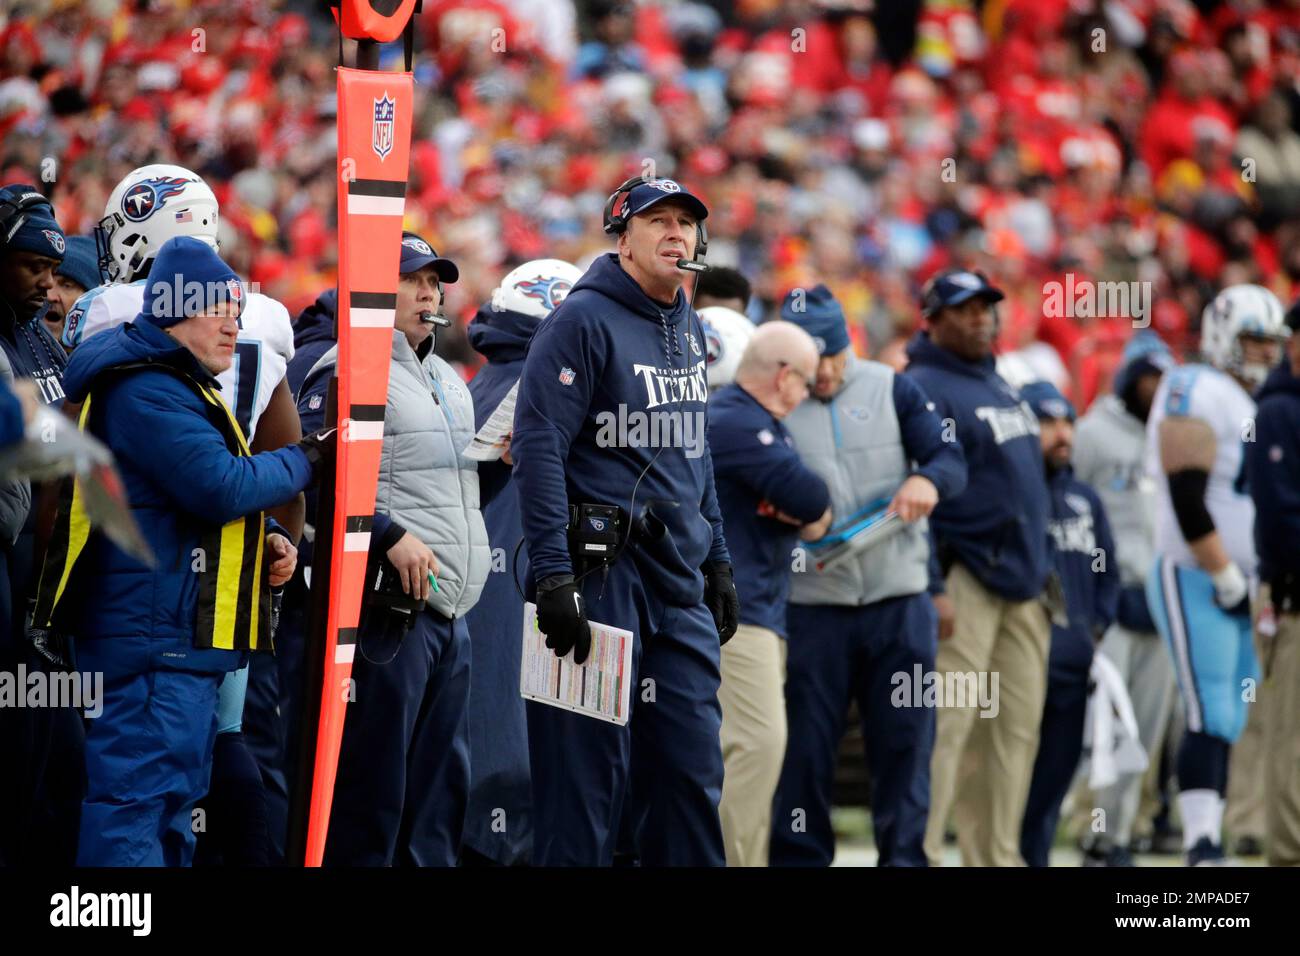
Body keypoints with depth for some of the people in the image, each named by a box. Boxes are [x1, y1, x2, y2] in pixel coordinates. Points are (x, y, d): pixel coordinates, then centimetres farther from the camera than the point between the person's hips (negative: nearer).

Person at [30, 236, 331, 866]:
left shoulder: (179, 388, 21)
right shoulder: (146, 392, -15)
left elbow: (206, 496, 27)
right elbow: (223, 486, -23)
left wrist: (268, 539, 7)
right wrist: (304, 461, -8)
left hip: (183, 639, 11)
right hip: (152, 634, -11)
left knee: (172, 797, 16)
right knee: (139, 789, -14)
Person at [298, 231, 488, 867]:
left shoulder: (447, 381, 21)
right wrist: (391, 535, -22)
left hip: (449, 613, 9)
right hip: (391, 604, -9)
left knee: (442, 783, 10)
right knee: (373, 777, -8)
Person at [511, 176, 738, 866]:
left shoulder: (686, 329, 16)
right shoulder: (583, 321, -9)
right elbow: (538, 446, -15)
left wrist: (717, 561, 20)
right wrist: (554, 575, -21)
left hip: (679, 578, 8)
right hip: (603, 569, -8)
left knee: (692, 764, 7)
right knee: (591, 763, -6)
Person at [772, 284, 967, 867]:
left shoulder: (892, 390, 5)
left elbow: (951, 461, -1)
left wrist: (927, 480, -23)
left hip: (900, 601, 1)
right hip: (813, 607, -1)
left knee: (905, 740, 3)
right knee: (806, 744, 1)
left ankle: (904, 856, 11)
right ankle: (797, 860, 8)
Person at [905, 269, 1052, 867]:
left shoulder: (998, 387, 19)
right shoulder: (924, 390, -9)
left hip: (1022, 584, 9)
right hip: (964, 581, -9)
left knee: (1017, 728, 7)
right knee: (947, 724, -12)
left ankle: (996, 855, 13)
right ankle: (920, 855, -11)